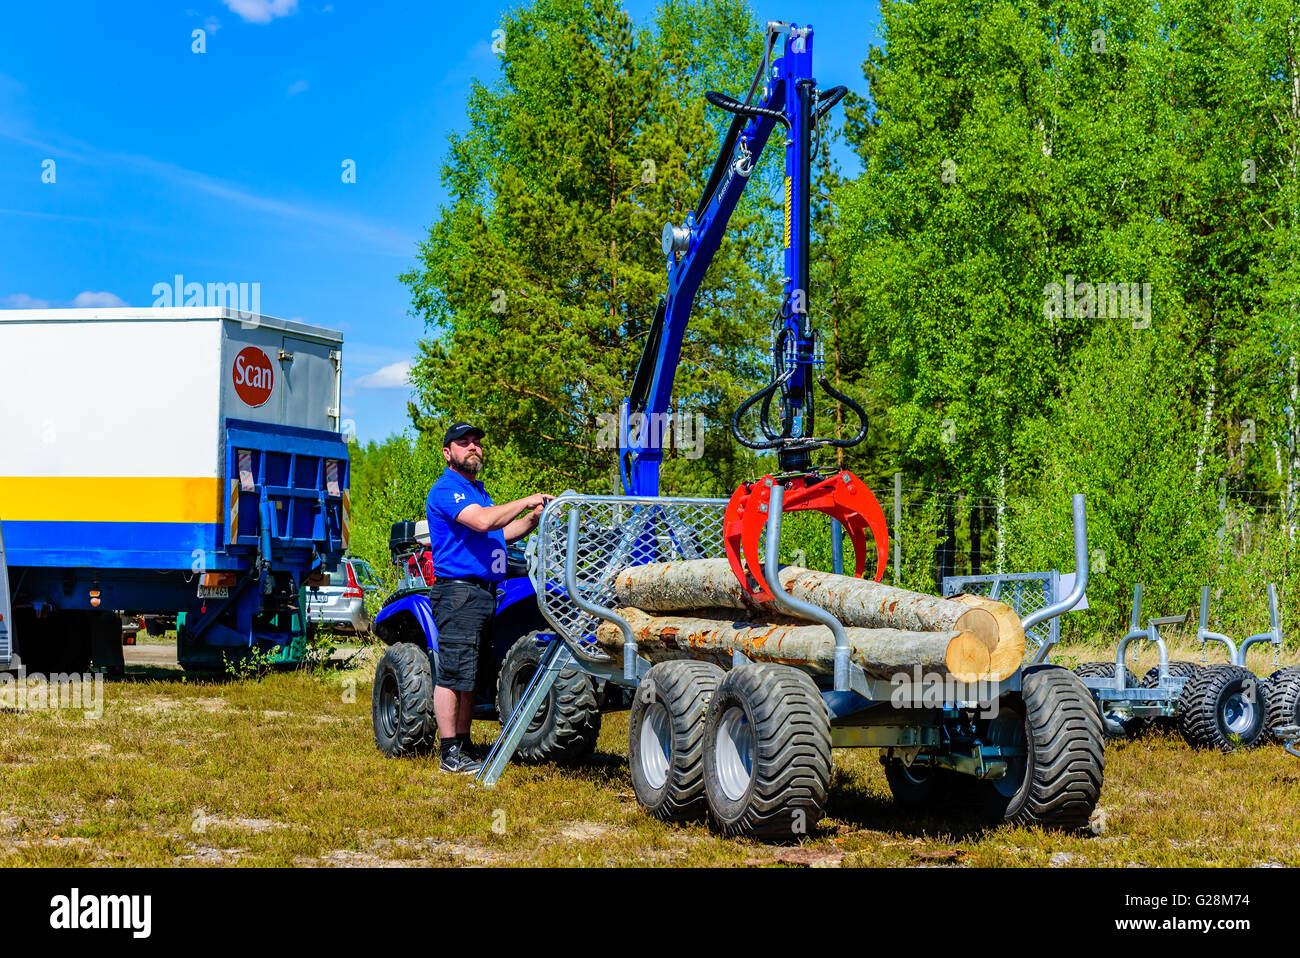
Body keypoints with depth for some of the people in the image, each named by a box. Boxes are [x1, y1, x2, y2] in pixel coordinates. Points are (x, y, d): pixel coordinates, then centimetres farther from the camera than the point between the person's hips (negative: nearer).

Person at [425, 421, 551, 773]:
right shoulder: (447, 489, -8)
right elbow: (481, 521, -23)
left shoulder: (477, 491, 23)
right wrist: (527, 502, -18)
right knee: (453, 673, -8)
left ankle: (463, 745, 14)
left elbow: (499, 534, 29)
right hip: (457, 589, -9)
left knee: (469, 675, 10)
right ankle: (450, 753, -7)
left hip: (485, 592, 9)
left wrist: (533, 519, 12)